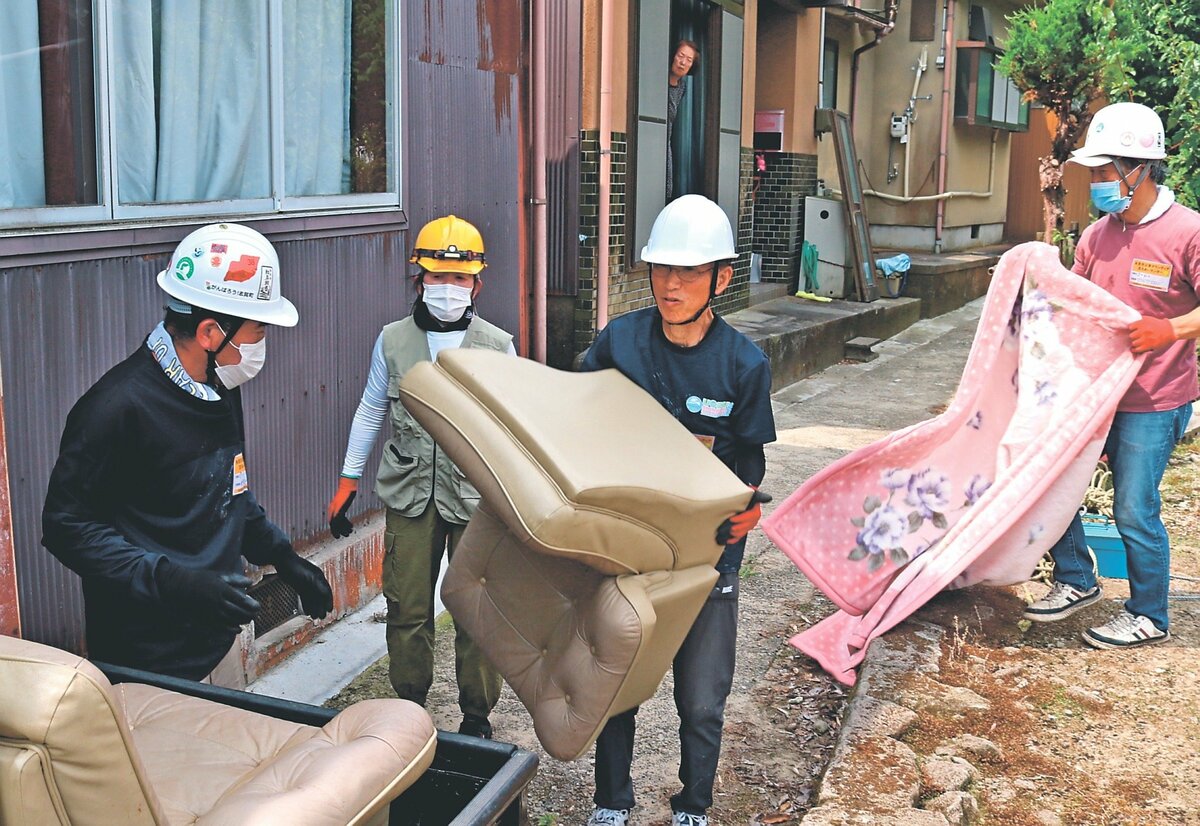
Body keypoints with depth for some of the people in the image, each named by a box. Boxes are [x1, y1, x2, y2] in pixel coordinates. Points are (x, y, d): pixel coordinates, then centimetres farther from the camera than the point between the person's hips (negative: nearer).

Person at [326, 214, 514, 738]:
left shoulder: (497, 347, 0)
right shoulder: (393, 341, 4)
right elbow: (370, 413, 13)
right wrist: (348, 481, 12)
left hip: (476, 495, -1)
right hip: (410, 493, 1)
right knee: (407, 609, 6)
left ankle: (476, 717, 21)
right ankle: (409, 708, 25)